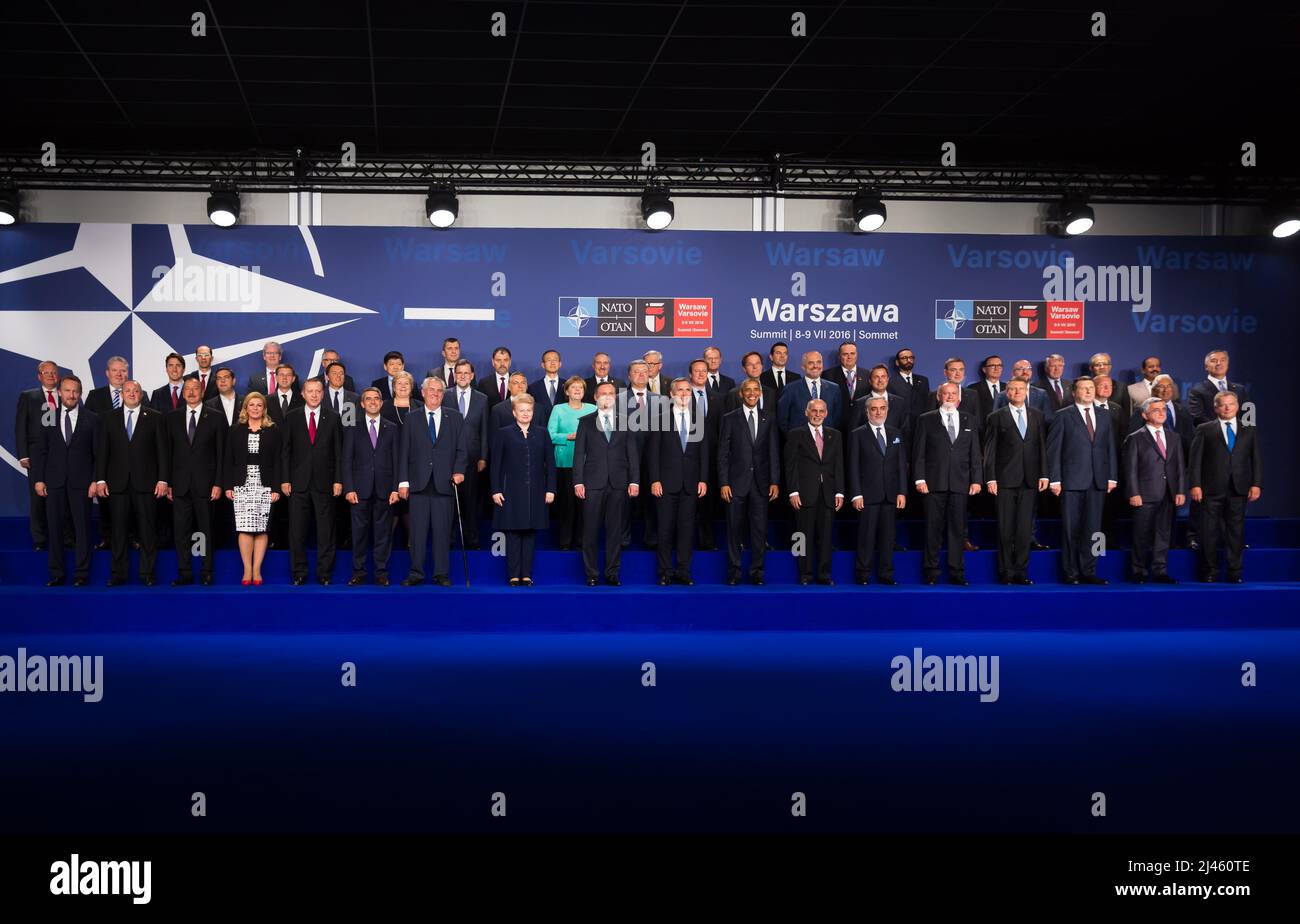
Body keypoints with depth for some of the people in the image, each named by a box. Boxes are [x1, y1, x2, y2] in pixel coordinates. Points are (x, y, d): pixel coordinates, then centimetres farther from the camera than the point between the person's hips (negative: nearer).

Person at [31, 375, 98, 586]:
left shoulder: (91, 419, 3)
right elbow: (39, 450, 8)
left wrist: (95, 480, -5)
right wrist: (38, 479, 0)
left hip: (81, 481, -2)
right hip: (54, 482, 2)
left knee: (82, 528, 0)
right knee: (54, 528, 3)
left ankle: (81, 574, 6)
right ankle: (57, 574, 10)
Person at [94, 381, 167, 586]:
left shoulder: (155, 418, 6)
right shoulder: (109, 419, 10)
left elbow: (162, 450, 3)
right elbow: (102, 451, 8)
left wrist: (162, 479, -4)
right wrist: (100, 479, -1)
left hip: (145, 483, -1)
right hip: (118, 483, 1)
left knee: (147, 531, 1)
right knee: (119, 531, 3)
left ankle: (147, 574, 7)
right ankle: (119, 574, 8)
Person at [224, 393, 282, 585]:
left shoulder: (274, 431, 5)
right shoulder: (236, 430, 9)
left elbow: (277, 461, 2)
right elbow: (229, 460, 8)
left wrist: (276, 488, -4)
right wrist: (227, 486, 1)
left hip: (264, 486, -1)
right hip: (242, 485, 1)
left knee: (261, 529, -2)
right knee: (244, 528, -5)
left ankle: (257, 570, 3)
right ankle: (247, 570, 1)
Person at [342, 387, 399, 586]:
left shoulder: (392, 428, 10)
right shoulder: (352, 428, 7)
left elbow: (396, 460, 7)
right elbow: (347, 460, 3)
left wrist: (395, 488, -1)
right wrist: (349, 488, -6)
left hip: (384, 489, 1)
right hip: (360, 488, -1)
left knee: (383, 532, 2)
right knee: (359, 532, 1)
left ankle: (381, 573, 9)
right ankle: (358, 573, 9)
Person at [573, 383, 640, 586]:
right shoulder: (586, 422, 8)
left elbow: (632, 453, 8)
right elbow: (579, 453, 4)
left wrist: (634, 481, -1)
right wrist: (578, 482, -5)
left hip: (618, 484, 1)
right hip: (593, 483, -1)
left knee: (615, 530, 3)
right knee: (590, 530, 0)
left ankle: (612, 574, 9)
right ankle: (591, 574, 7)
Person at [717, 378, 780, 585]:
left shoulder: (768, 418, 9)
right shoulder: (729, 419, 3)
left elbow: (774, 452, 7)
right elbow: (722, 454, 1)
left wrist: (775, 481, 0)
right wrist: (723, 483, -6)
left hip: (761, 482, 2)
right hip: (736, 482, -2)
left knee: (759, 529, 1)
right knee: (734, 528, 2)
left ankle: (756, 571, 10)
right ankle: (734, 572, 10)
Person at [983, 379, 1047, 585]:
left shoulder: (1037, 416, 12)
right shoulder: (996, 417, 4)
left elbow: (1043, 446, 10)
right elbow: (990, 451, 1)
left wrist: (1044, 474, 2)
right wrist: (990, 479, -6)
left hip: (1029, 481, 2)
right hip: (1005, 481, -2)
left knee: (1025, 529, 2)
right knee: (1005, 529, 0)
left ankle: (1021, 572, 8)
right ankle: (1006, 573, 7)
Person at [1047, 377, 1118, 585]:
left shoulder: (1104, 417, 14)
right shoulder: (1064, 416, 1)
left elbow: (1110, 448, 14)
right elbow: (1053, 449, -2)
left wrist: (1112, 477, 6)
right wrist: (1054, 479, -8)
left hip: (1097, 481, 4)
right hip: (1072, 480, -4)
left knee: (1092, 527, 3)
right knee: (1071, 528, 0)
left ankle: (1088, 572, 10)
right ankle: (1071, 573, 6)